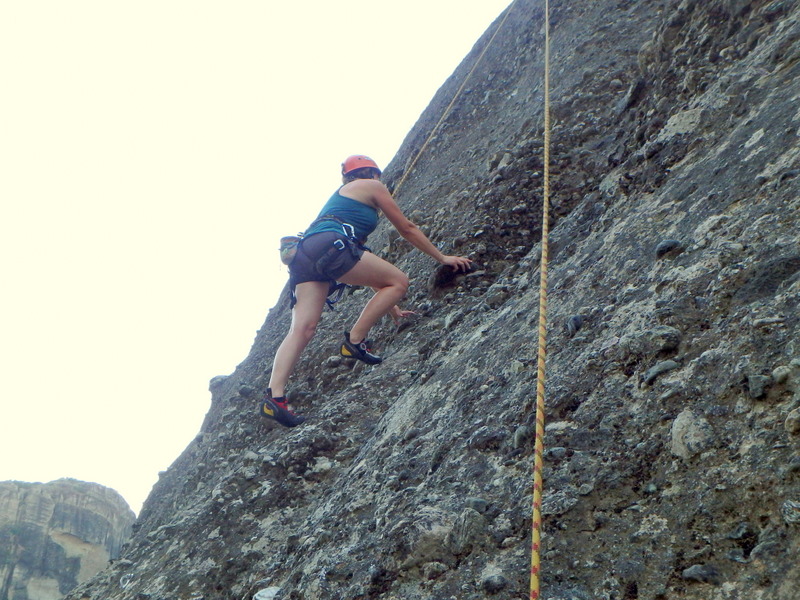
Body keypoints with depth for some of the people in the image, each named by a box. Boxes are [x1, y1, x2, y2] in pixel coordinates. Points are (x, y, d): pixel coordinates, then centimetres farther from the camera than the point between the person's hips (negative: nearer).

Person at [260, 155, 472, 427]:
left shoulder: (341, 195, 40)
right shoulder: (372, 186, 18)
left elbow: (367, 268, 40)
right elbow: (407, 228, 18)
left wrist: (390, 307, 41)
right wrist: (442, 257, 29)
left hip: (304, 253, 8)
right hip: (330, 245, -8)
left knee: (302, 328, -5)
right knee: (399, 281, 2)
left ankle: (275, 396, -18)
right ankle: (355, 341, -4)